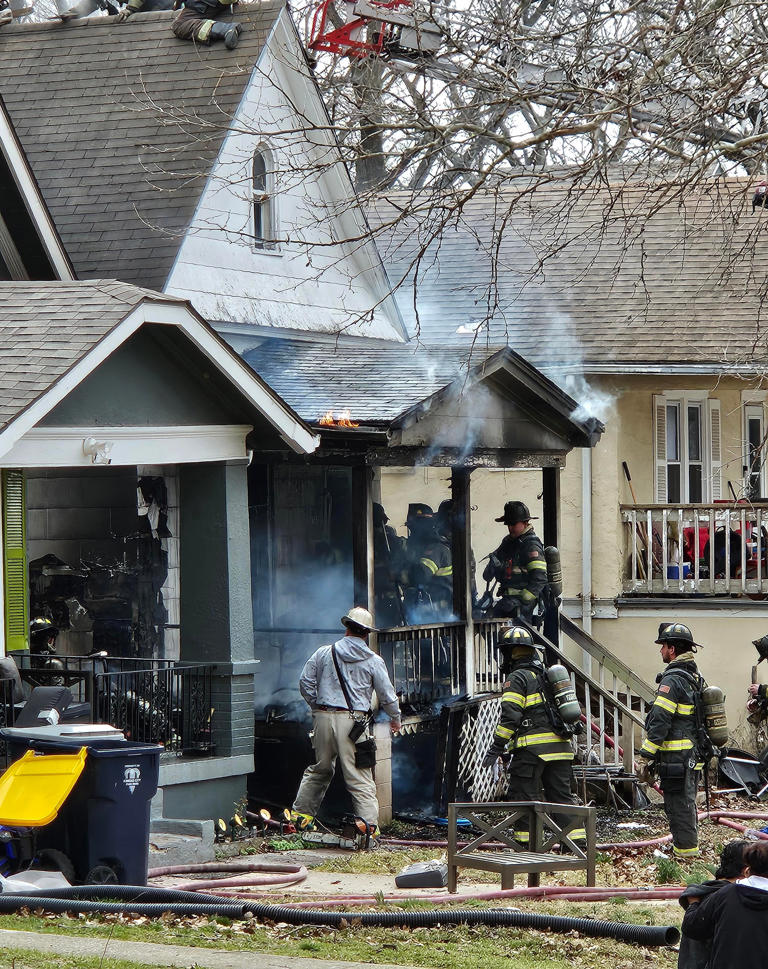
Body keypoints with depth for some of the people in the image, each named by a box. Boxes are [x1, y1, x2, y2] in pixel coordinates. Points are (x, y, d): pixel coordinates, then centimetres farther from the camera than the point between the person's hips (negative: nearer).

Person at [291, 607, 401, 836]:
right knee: (359, 776, -1)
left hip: (323, 717, 3)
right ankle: (368, 821, -5)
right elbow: (387, 695, 7)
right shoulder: (373, 661, 2)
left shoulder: (324, 653, 7)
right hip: (352, 720, -3)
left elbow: (306, 683, 8)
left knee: (320, 769, 19)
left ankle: (301, 812, 23)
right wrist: (395, 718, 24)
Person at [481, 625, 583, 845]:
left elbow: (510, 715, -15)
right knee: (562, 796, 10)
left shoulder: (517, 678, -5)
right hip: (561, 747, 7)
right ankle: (577, 840, 6)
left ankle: (527, 844, -5)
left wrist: (496, 747, -13)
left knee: (524, 795, -2)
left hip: (532, 748, -7)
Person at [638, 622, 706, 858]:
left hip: (675, 759, -9)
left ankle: (684, 851, -3)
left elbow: (659, 723, -19)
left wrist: (648, 759, -15)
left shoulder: (672, 680, -16)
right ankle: (689, 846, 24)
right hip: (695, 757, 9)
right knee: (687, 804, 17)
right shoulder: (698, 679, 15)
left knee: (678, 807, -4)